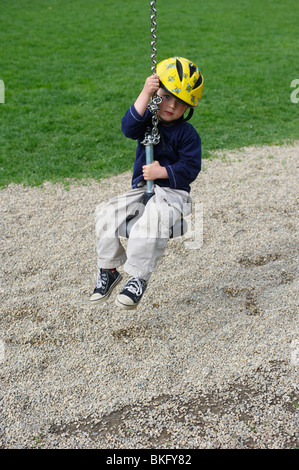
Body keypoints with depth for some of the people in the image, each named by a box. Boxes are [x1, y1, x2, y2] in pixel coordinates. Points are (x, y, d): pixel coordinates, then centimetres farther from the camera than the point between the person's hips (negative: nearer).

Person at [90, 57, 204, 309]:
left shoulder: (187, 134, -3)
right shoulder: (148, 121, 6)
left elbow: (190, 168, -9)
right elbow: (129, 127, -18)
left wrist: (161, 172, -18)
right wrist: (145, 94, -27)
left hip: (173, 193, -4)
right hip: (141, 190, 5)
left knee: (153, 216, -37)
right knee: (107, 214, -16)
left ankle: (139, 278, -29)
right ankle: (108, 270, -1)